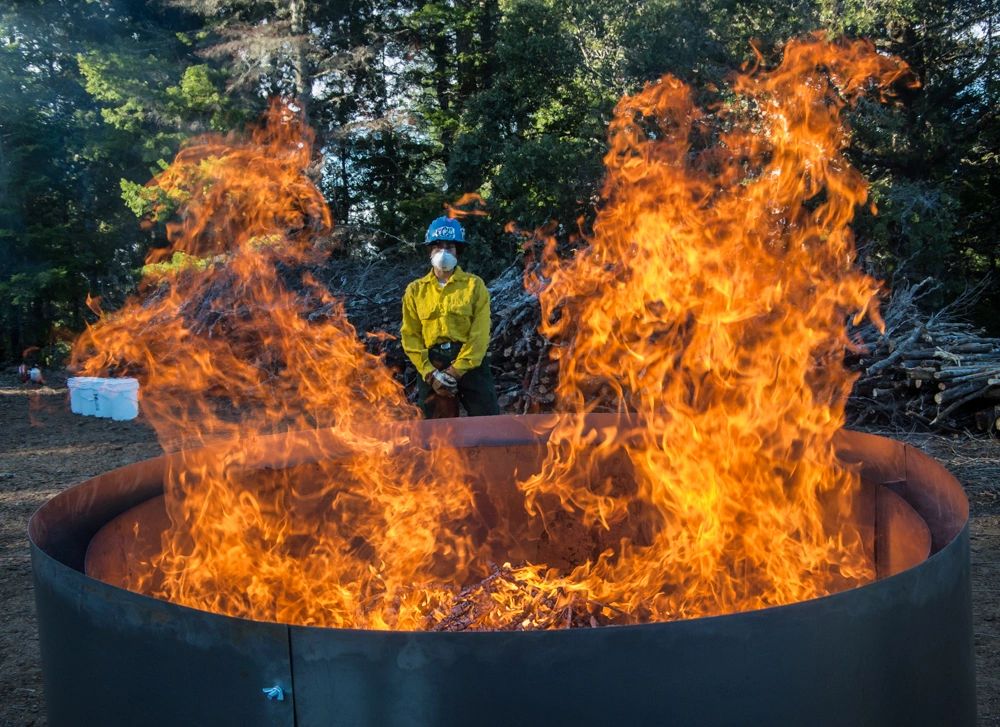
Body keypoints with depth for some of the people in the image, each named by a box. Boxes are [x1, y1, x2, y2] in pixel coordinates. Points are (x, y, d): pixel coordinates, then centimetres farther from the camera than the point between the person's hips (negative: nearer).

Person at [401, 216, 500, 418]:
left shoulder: (474, 284, 3)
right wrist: (429, 373, -9)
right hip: (433, 367, 2)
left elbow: (480, 334, -5)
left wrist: (457, 370, -13)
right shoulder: (415, 290, 8)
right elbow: (411, 337, 4)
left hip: (470, 363, -2)